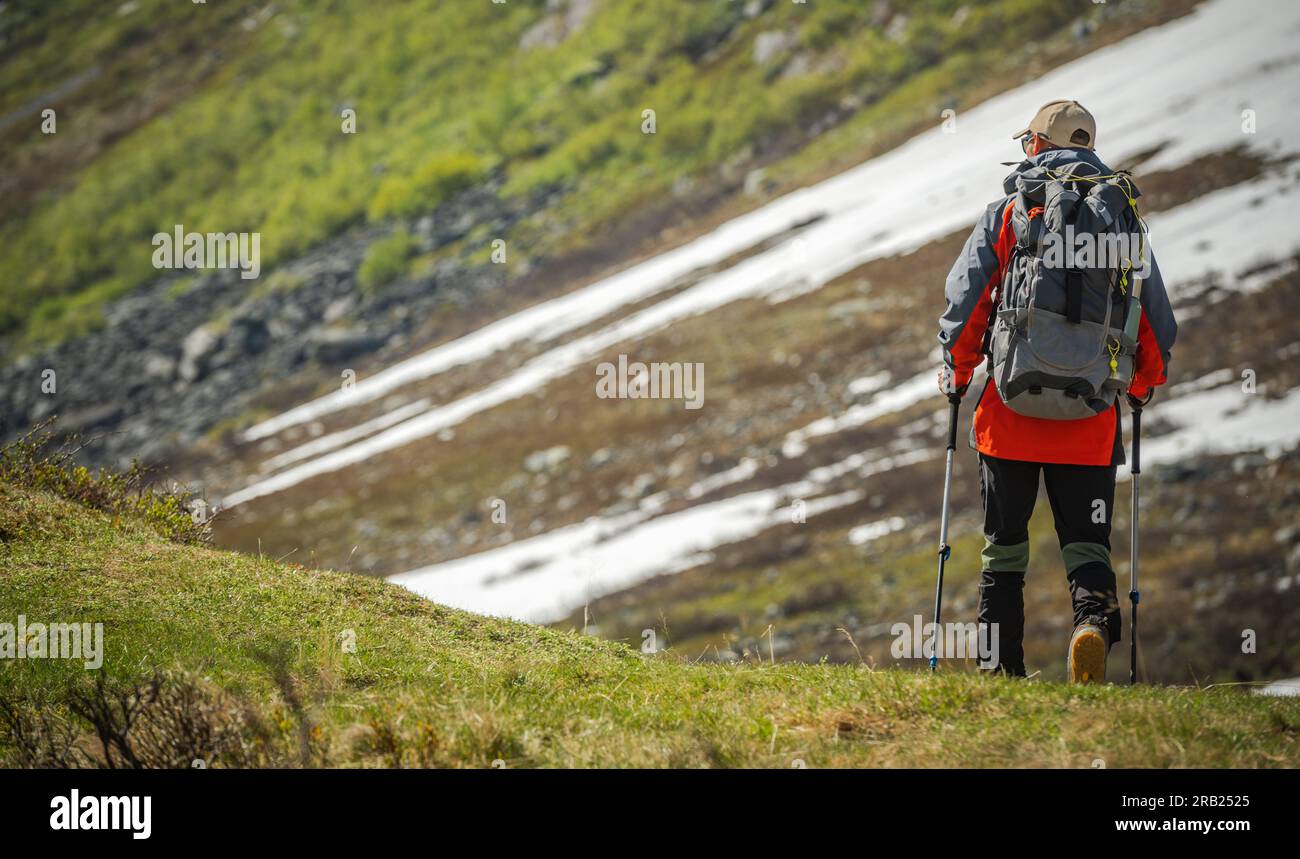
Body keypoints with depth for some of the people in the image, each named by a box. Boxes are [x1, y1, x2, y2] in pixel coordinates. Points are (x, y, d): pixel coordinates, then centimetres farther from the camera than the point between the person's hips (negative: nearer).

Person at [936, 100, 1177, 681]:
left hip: (1011, 408, -1)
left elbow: (963, 303, -4)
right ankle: (1094, 618, -26)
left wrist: (957, 373, 11)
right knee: (1086, 544, 3)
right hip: (1091, 420, 1)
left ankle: (1002, 668, 10)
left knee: (1004, 544, 11)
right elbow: (1158, 321, 6)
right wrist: (1143, 385, 20)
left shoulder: (1006, 215, 0)